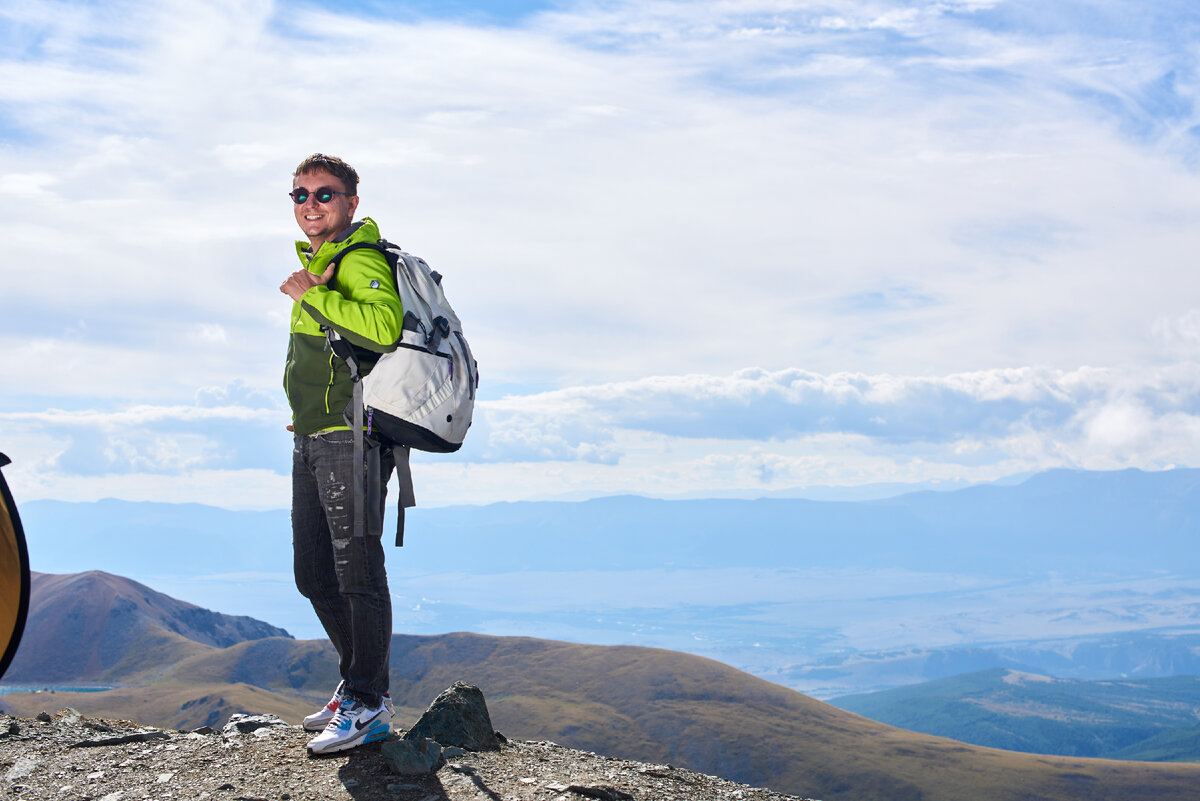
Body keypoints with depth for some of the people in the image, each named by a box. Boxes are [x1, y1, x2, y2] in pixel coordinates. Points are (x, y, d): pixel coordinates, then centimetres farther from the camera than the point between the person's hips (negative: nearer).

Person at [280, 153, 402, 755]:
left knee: (357, 573, -5)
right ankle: (359, 682, 29)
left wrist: (311, 295, -23)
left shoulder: (361, 260, -11)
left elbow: (383, 327, -32)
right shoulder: (317, 262, 20)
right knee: (315, 576, 15)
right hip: (311, 440, 10)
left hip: (353, 439, -10)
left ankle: (367, 706, 3)